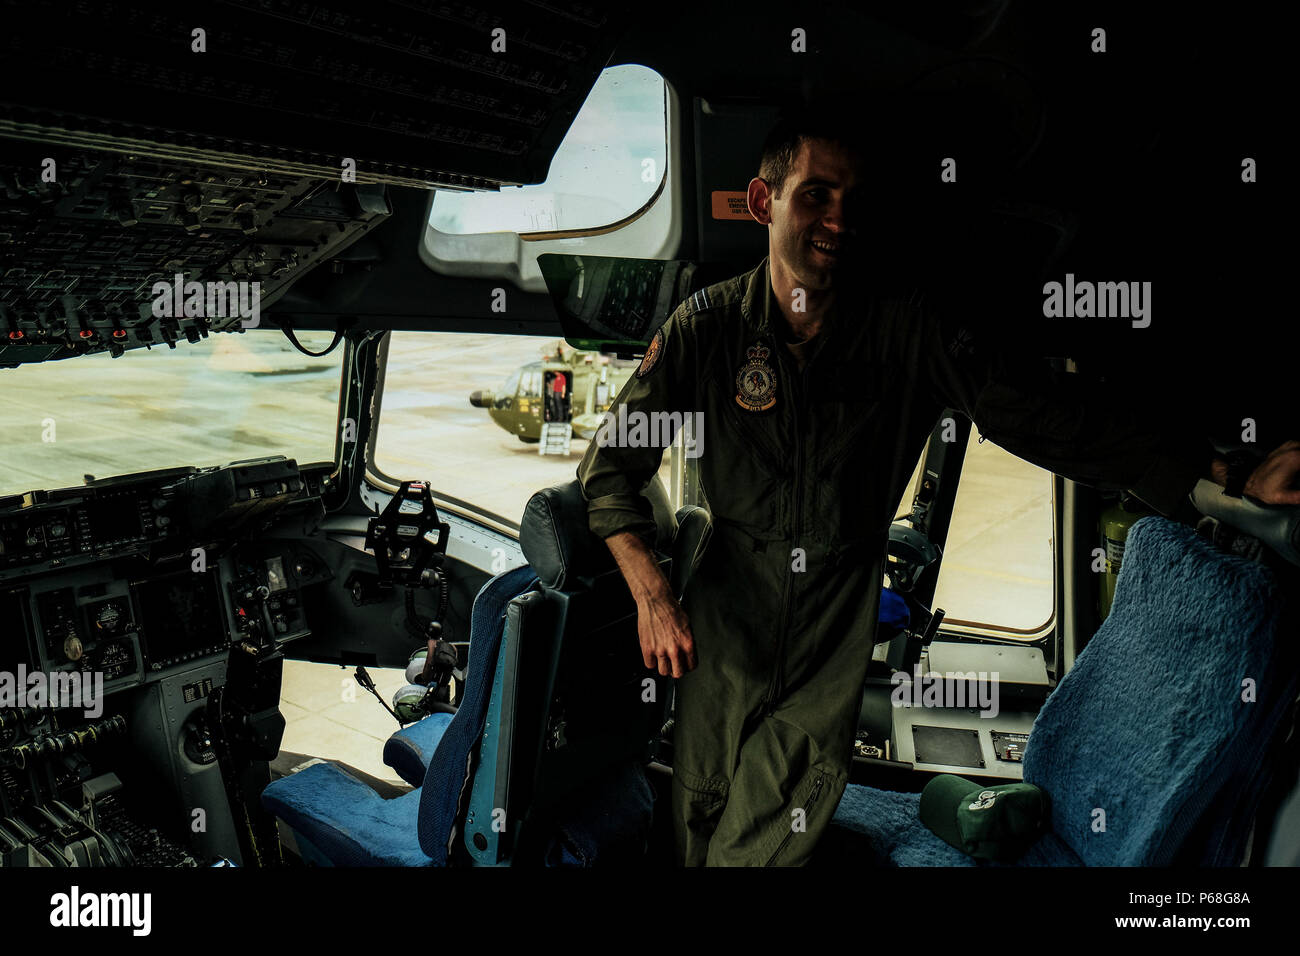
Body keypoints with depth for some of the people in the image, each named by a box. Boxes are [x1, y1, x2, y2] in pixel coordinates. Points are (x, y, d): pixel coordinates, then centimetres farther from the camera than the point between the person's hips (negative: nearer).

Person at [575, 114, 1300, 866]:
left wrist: (1231, 478, -17)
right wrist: (652, 595, -14)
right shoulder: (708, 325, -7)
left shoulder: (908, 336, -7)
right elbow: (612, 466, -3)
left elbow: (1035, 422, -9)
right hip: (727, 613, 1)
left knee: (769, 840, 1)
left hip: (836, 628, 0)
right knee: (698, 826, 13)